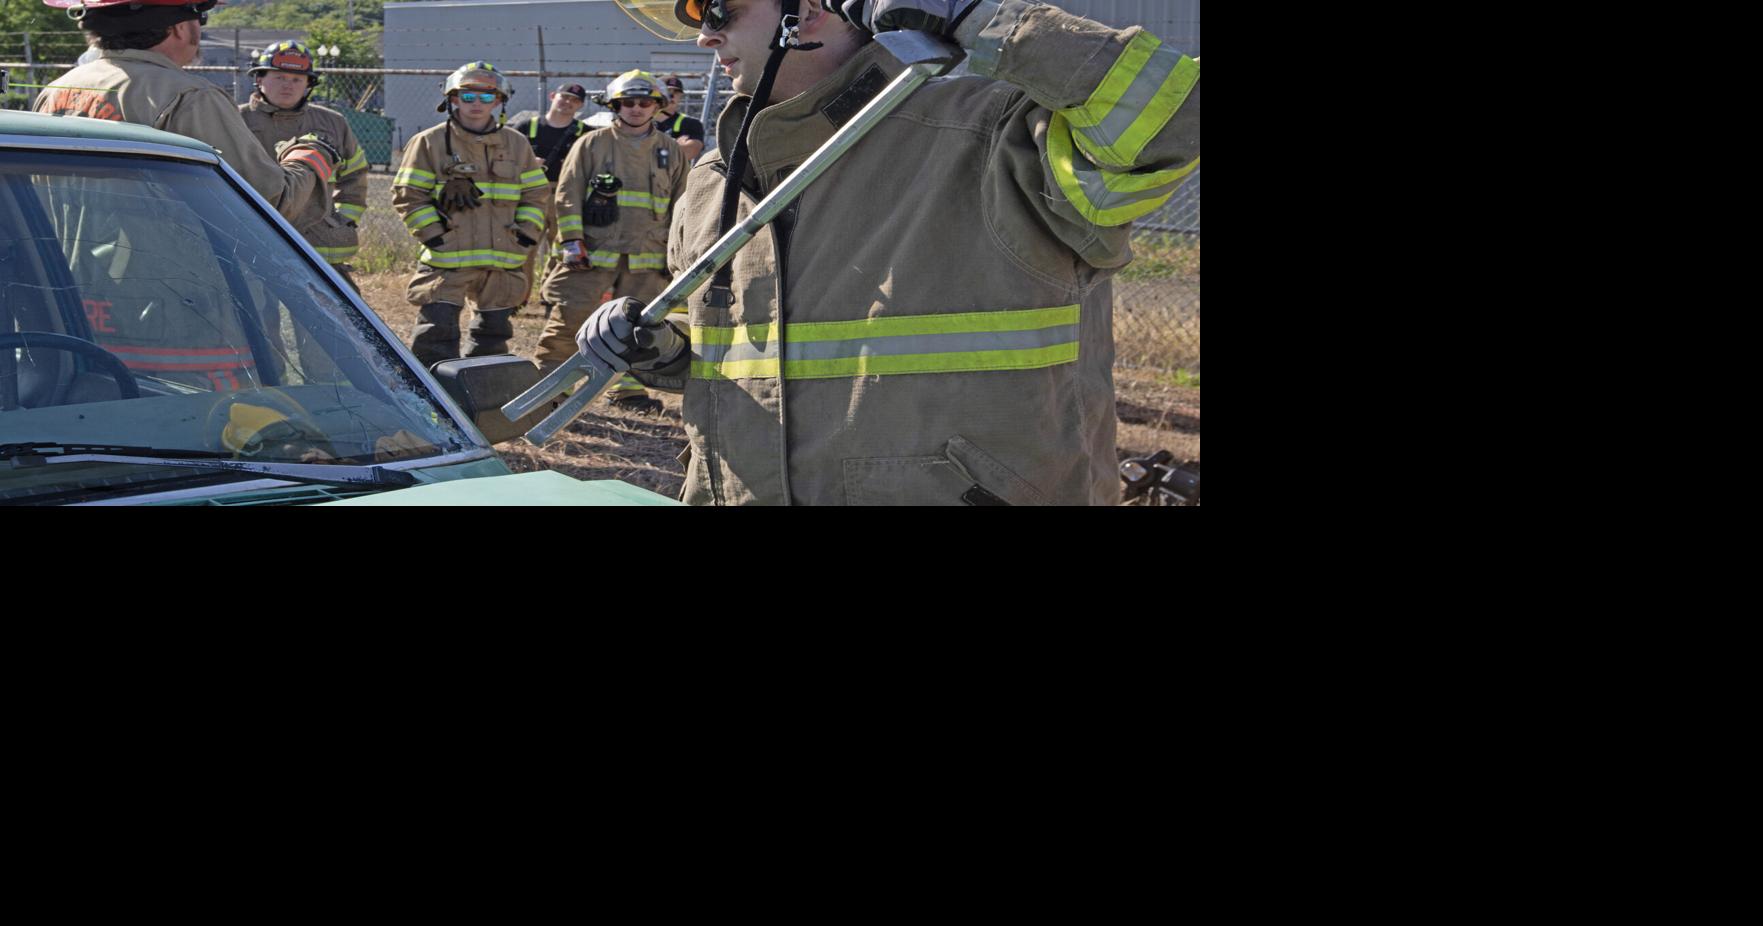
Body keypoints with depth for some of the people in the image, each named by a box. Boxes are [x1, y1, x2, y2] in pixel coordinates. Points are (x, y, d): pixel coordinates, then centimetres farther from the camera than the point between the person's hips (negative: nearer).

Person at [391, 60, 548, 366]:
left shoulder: (517, 145, 11)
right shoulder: (429, 143, -1)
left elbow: (534, 196, 17)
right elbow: (408, 196, -1)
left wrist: (525, 236, 3)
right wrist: (435, 235, -10)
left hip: (503, 265, 4)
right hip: (447, 262, -4)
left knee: (494, 332, 13)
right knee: (437, 332, -10)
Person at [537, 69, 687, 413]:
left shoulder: (670, 151, 13)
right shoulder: (593, 144, 4)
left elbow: (679, 207, 18)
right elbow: (568, 195, 1)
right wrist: (572, 242, -7)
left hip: (646, 256, 3)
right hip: (594, 252, -3)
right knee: (571, 316, -7)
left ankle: (626, 389, 15)